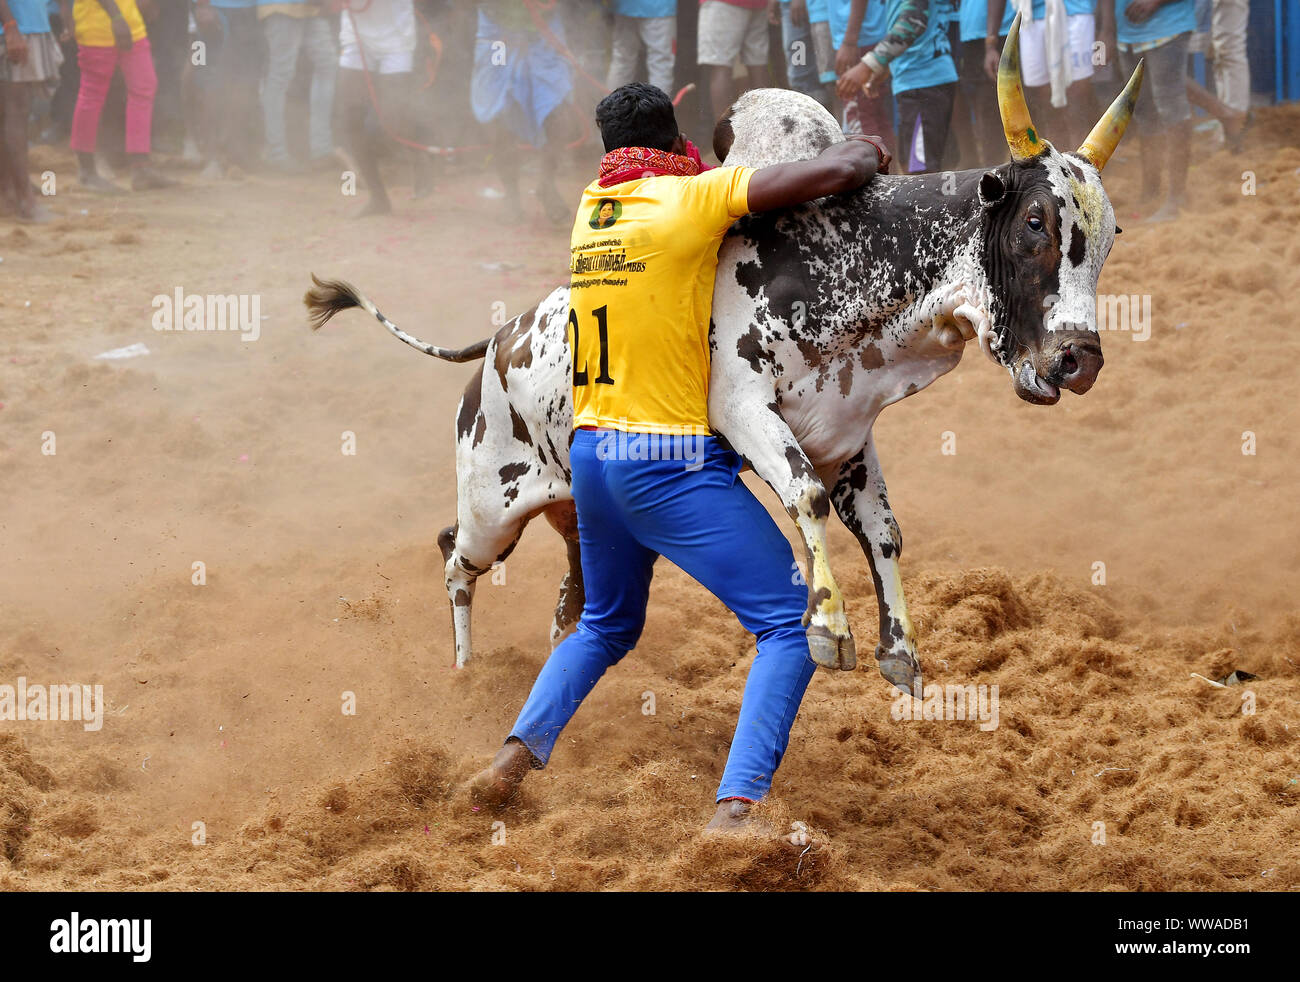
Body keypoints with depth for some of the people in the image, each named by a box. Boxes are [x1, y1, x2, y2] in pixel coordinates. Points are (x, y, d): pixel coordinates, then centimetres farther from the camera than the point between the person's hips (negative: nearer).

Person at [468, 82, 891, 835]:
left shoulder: (592, 207, 11)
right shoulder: (690, 199, -9)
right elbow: (834, 173, -16)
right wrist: (862, 156, 7)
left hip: (592, 453, 7)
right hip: (672, 461, -7)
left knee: (607, 627, 28)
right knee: (793, 622, -4)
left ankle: (515, 757, 12)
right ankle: (737, 808, -17)